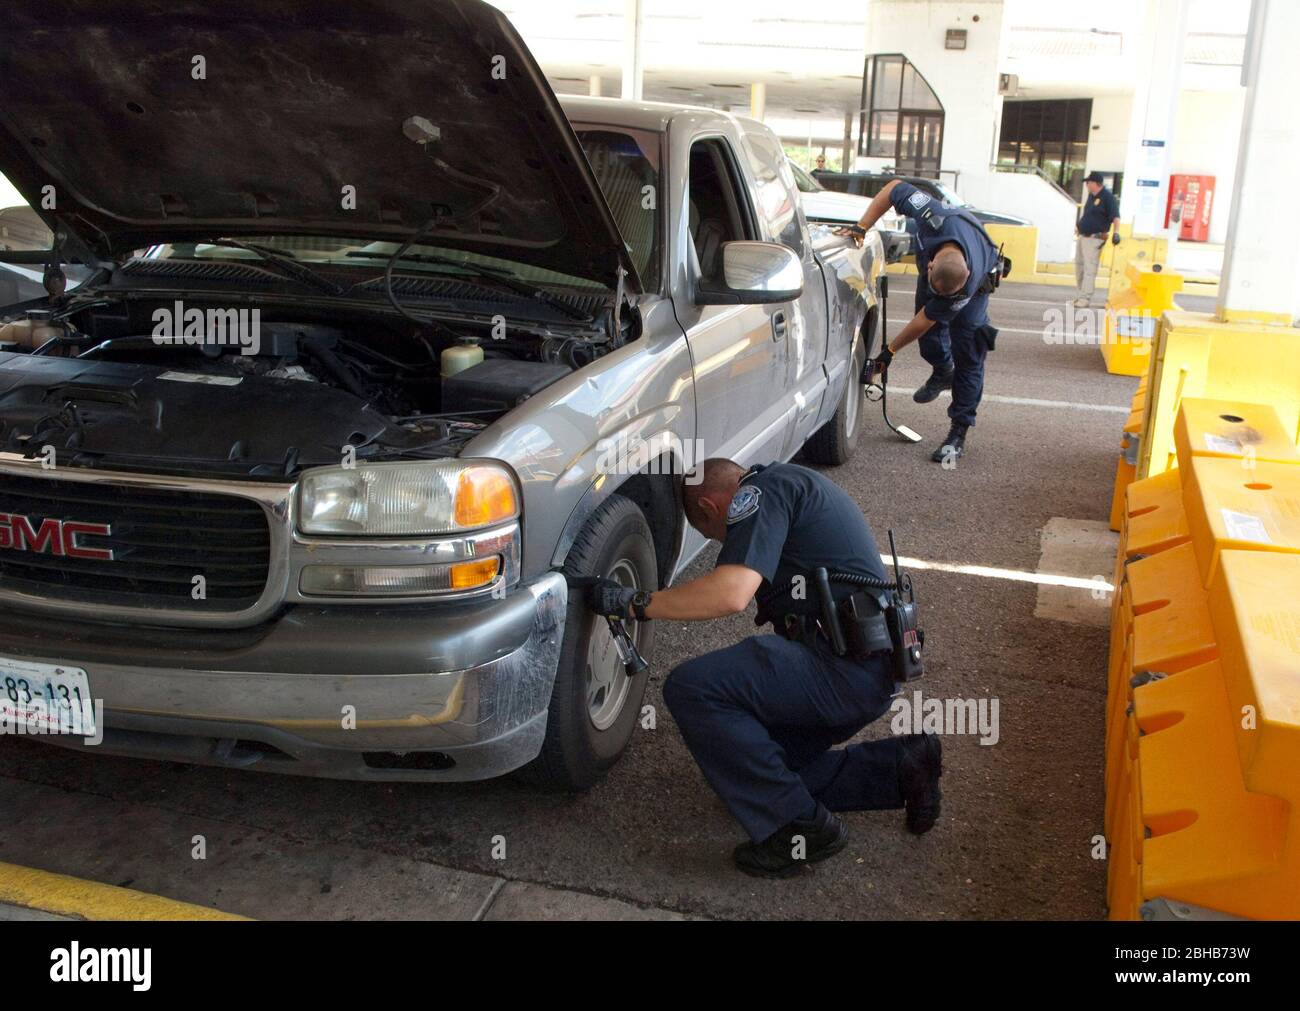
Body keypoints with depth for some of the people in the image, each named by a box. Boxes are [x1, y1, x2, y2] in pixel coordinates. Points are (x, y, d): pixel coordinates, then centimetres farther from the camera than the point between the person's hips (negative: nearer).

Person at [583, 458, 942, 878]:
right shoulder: (790, 483, 24)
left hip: (844, 666, -10)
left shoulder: (761, 492, -8)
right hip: (874, 668, 11)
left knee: (691, 688, -18)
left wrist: (635, 602, -14)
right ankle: (902, 766, 15)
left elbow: (731, 594, -24)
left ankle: (799, 828, -11)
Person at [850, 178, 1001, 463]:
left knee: (968, 358, -10)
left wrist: (890, 351, -21)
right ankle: (943, 373, 36)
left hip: (979, 278, -4)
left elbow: (926, 319, -32)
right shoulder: (934, 216, -45)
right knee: (931, 335, 2)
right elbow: (894, 187, -27)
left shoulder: (969, 283, -45)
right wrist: (862, 227, -33)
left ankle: (958, 434, -6)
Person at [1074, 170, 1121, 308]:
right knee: (1079, 266, 15)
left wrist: (1116, 232, -35)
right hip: (1083, 236, 10)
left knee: (1089, 269, -9)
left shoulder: (1108, 197, -15)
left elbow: (1115, 216, -23)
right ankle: (1082, 295, 25)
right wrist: (1079, 223, 19)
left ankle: (1085, 299, -8)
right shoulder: (1091, 195, 12)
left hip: (1094, 239, -10)